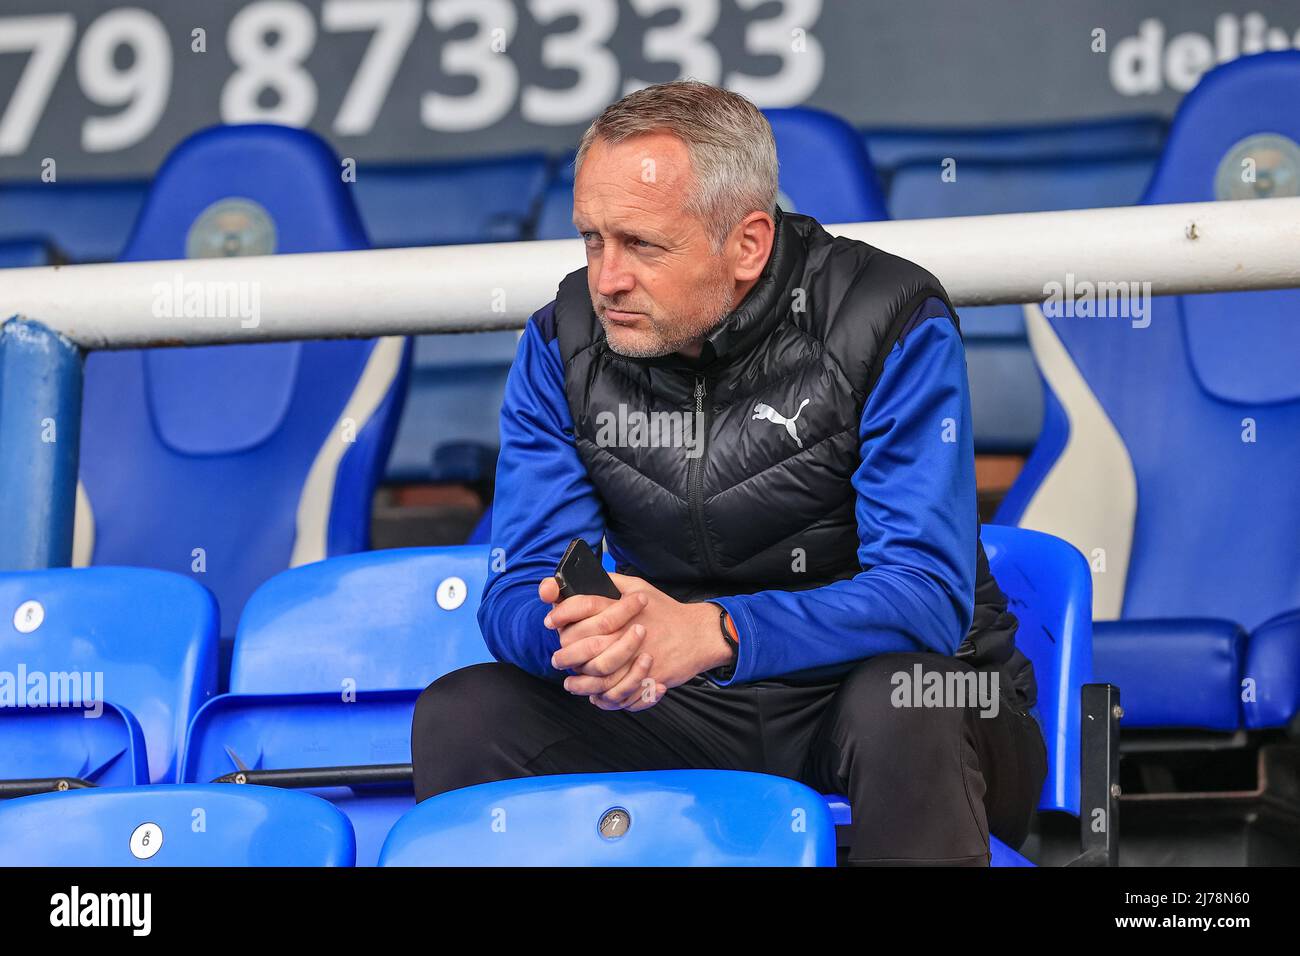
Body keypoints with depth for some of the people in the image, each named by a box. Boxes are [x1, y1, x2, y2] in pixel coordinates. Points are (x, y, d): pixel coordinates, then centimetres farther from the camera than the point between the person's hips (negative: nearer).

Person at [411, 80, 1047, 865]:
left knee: (904, 705, -38)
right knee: (458, 716, -18)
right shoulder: (563, 344, -4)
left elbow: (924, 593, -26)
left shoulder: (892, 327, -18)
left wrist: (712, 633, -43)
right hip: (688, 710, 4)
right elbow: (520, 589, -7)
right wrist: (586, 631, -34)